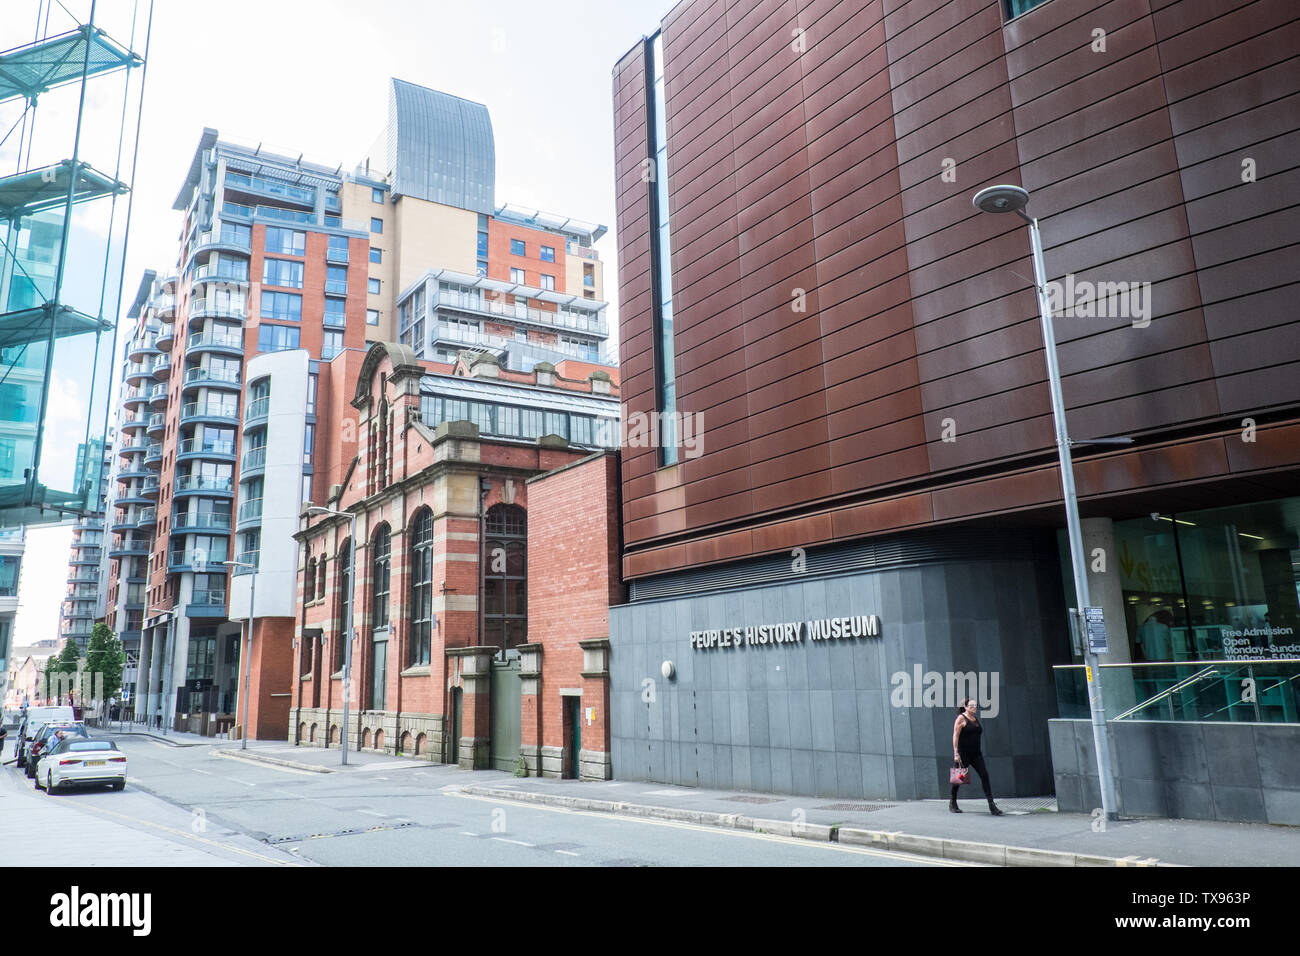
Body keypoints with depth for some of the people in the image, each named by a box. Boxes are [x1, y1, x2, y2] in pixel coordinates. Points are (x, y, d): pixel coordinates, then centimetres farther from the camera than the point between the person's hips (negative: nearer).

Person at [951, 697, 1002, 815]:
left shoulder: (976, 719, 13)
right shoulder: (961, 718, -8)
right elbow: (955, 736, -12)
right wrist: (956, 753, -17)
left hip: (976, 753, 6)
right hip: (963, 753, -6)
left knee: (984, 775, -7)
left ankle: (991, 804, -8)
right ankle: (952, 803, 22)